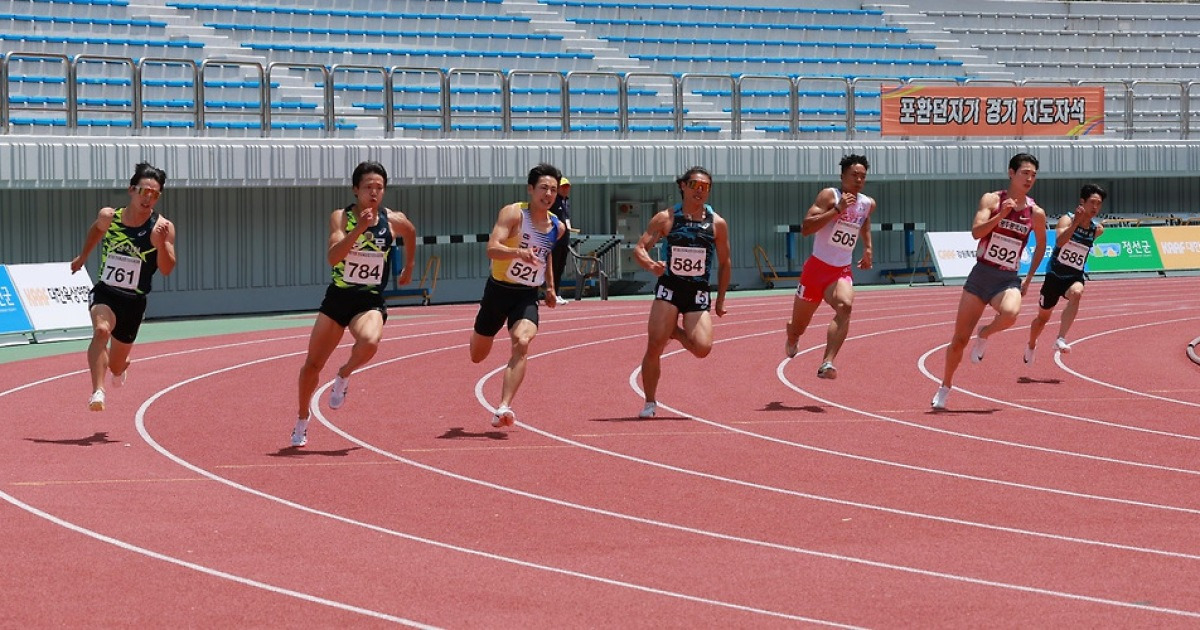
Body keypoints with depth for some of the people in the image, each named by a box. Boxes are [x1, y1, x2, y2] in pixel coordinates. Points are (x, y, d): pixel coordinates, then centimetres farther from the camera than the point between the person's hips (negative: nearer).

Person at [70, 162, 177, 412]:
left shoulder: (162, 227, -11)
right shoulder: (109, 217, -4)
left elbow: (166, 269, -19)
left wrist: (160, 243, -34)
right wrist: (83, 256, 28)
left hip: (134, 302, 0)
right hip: (104, 294, 0)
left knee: (116, 367, 14)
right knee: (102, 330, -35)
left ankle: (121, 366, 54)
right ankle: (97, 392, -42)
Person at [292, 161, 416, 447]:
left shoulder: (394, 221, -3)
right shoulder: (341, 217, -9)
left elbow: (411, 233, 23)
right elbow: (333, 257, -24)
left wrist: (408, 267, 31)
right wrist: (359, 229, -33)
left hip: (371, 302, 0)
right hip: (337, 298, 0)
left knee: (369, 342, -34)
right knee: (312, 364, 8)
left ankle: (344, 376, -1)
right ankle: (302, 420, 32)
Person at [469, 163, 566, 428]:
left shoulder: (557, 228, 4)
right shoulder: (513, 214, -15)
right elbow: (492, 249, -29)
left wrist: (550, 286, 22)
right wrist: (519, 252, -46)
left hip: (527, 297, 2)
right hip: (499, 289, -2)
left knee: (522, 343, -27)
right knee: (477, 356, 13)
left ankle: (504, 408, -32)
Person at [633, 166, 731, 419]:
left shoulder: (717, 224, 2)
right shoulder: (666, 218, -1)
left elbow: (724, 263, 11)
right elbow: (640, 248, -4)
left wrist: (720, 301, 13)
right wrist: (650, 264, -27)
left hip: (698, 293, 1)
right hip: (669, 287, -1)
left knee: (702, 348, -18)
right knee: (655, 346, -13)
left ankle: (676, 332, 17)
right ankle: (650, 402, 5)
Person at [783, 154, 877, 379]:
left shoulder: (868, 204, 6)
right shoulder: (829, 196, -11)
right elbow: (806, 228, -23)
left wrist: (868, 248, 22)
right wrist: (837, 209, -27)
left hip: (842, 272, 3)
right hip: (816, 268, -3)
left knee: (845, 306, -32)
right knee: (798, 328, 9)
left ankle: (827, 364, -41)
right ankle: (791, 341, 50)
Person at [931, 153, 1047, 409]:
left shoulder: (1036, 213, 2)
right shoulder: (992, 200, -5)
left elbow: (1041, 244, 19)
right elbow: (976, 232, -18)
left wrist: (1029, 278, 15)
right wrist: (1000, 215, -31)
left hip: (1008, 280, 1)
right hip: (981, 275, -1)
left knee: (1010, 313, -35)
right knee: (959, 339, 2)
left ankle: (984, 335, -1)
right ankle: (945, 387, 24)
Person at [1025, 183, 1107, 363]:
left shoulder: (1097, 230, -3)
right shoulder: (1067, 219, -16)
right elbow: (1059, 242, -38)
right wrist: (1076, 223, -46)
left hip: (1074, 278, 1)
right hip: (1055, 275, -1)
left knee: (1076, 293, -36)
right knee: (1043, 317, 15)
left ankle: (1061, 340, -40)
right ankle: (1031, 346, 48)